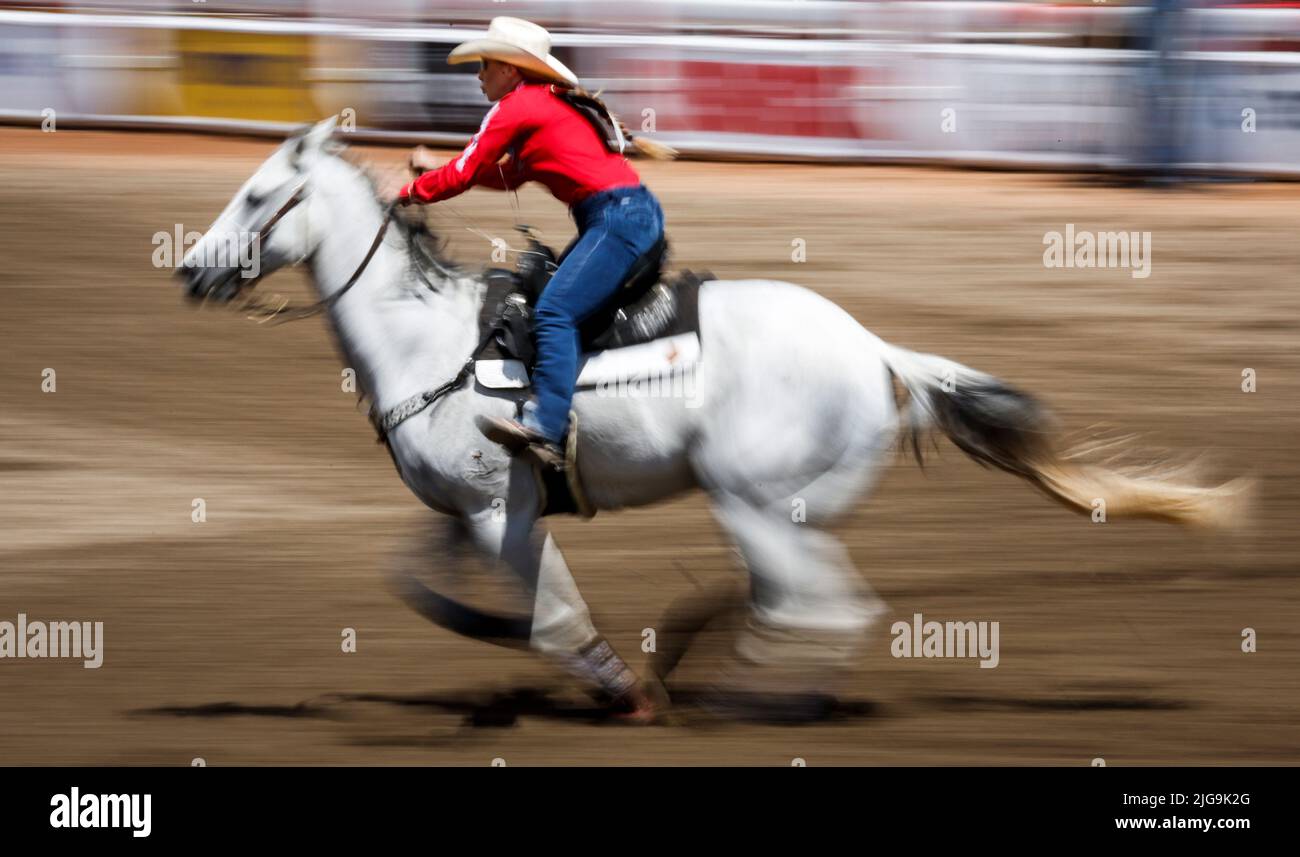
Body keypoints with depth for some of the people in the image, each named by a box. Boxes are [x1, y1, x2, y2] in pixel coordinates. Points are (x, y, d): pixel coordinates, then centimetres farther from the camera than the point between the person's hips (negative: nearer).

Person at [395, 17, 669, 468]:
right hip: (635, 212, 11)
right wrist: (437, 168, 32)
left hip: (618, 218, -11)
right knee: (539, 294, 19)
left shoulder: (516, 106, -5)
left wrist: (409, 192, 15)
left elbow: (461, 176, -2)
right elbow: (508, 176, 32)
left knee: (554, 312, -23)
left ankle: (546, 428, -38)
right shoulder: (552, 101, 24)